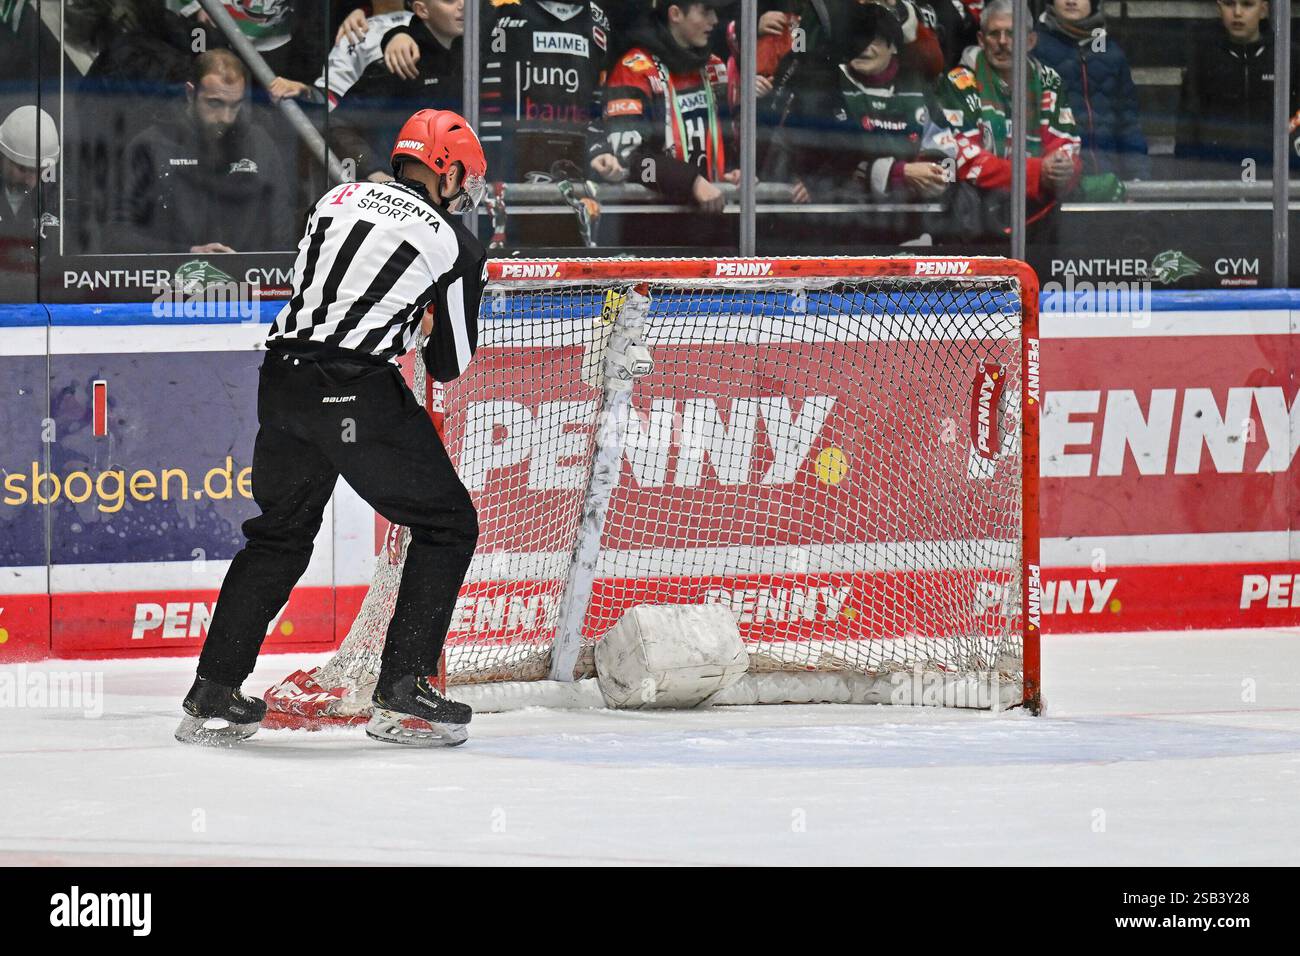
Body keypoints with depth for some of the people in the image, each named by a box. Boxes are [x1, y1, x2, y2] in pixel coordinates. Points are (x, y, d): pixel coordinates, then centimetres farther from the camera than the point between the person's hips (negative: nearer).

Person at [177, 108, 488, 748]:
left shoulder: (338, 199, 15)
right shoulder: (455, 244, 2)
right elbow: (450, 365, 7)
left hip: (283, 378, 6)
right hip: (359, 395, -6)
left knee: (281, 530, 22)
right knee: (447, 526, 10)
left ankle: (213, 696, 18)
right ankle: (403, 696, 3)